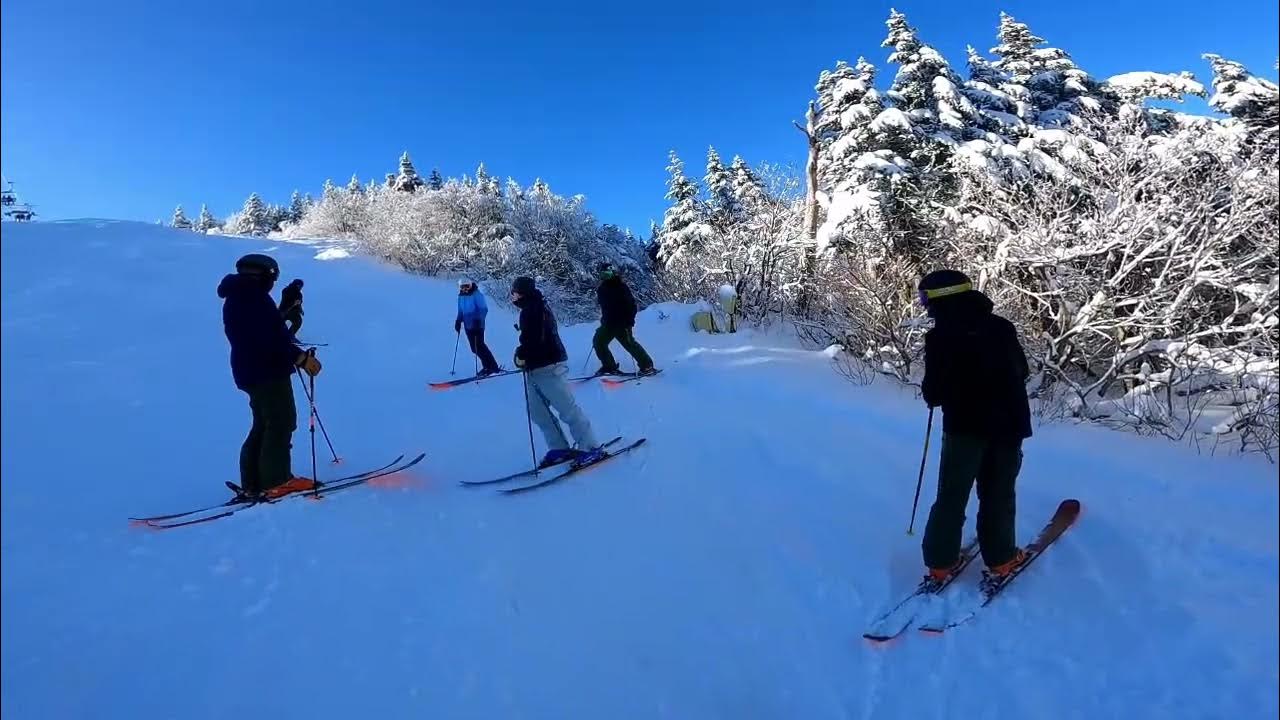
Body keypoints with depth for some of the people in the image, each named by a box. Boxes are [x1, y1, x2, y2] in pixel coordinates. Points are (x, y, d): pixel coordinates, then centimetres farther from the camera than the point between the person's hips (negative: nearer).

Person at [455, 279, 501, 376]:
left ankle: (493, 366, -5)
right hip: (468, 326, 7)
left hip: (477, 325, -7)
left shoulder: (477, 294, -11)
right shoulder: (461, 296, 11)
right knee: (474, 348, 6)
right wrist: (458, 321, 13)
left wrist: (478, 319, -25)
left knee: (479, 346, -12)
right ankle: (487, 365, 17)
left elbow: (484, 309, -15)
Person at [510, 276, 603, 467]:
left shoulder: (533, 310, -13)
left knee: (567, 408, -6)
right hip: (536, 368, 11)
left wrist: (522, 356, -12)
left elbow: (534, 339, -23)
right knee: (537, 411, 12)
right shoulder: (533, 309, 18)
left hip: (546, 367, -11)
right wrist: (523, 355, 10)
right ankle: (559, 447, 16)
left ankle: (589, 446, 2)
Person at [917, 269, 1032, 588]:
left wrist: (932, 394, 10)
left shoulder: (940, 337, -13)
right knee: (998, 494, 16)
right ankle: (1000, 559, 23)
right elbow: (1022, 371, 13)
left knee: (951, 496, 8)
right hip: (1008, 424, 3)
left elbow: (934, 391, -12)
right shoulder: (1002, 327, 0)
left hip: (964, 426, -3)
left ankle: (940, 562, 14)